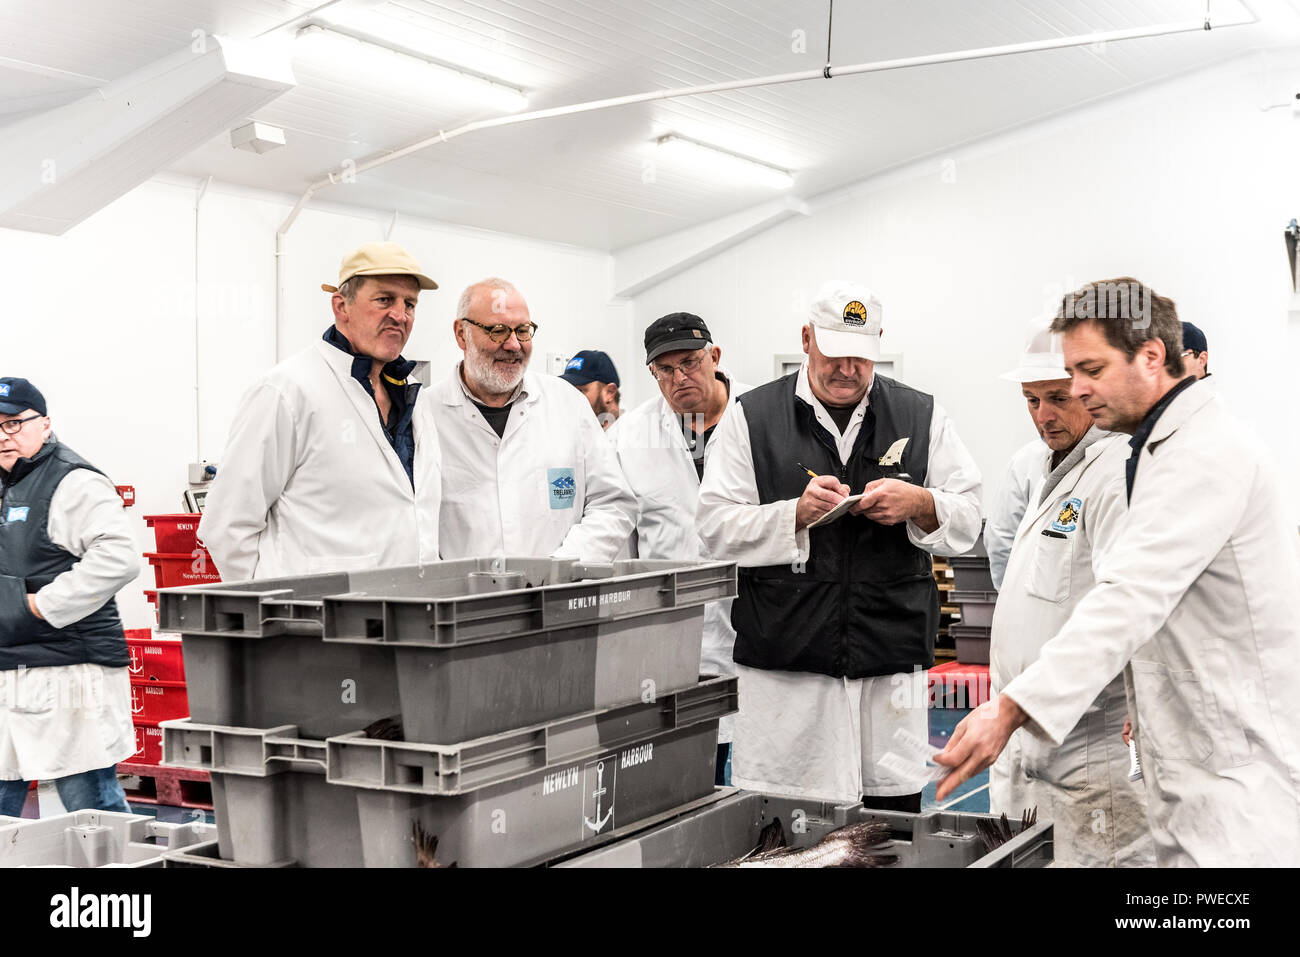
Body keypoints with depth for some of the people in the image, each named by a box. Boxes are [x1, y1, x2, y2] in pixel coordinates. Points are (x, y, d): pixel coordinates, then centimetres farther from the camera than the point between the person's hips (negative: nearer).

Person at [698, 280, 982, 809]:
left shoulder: (921, 415, 12)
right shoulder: (752, 416, 6)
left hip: (892, 658, 2)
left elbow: (968, 518, 12)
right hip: (783, 664, -1)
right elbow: (717, 527, 0)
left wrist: (920, 504, -9)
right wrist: (796, 513, -14)